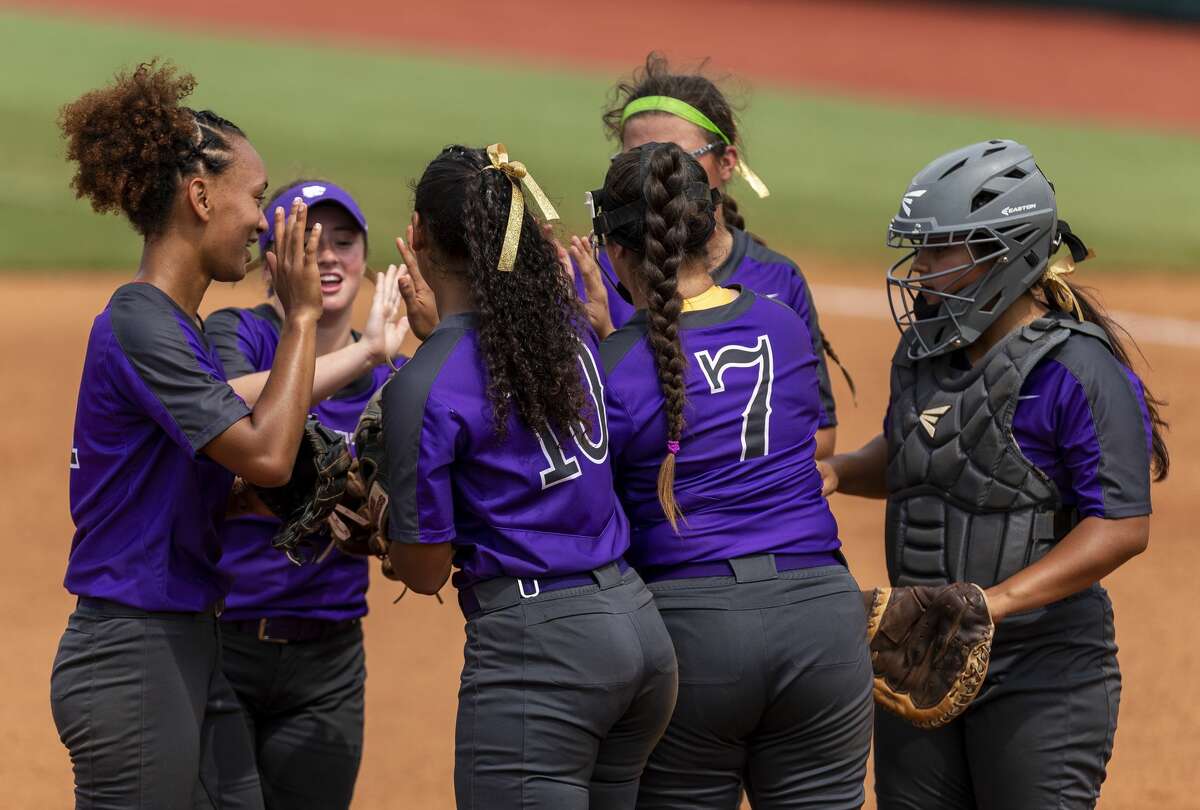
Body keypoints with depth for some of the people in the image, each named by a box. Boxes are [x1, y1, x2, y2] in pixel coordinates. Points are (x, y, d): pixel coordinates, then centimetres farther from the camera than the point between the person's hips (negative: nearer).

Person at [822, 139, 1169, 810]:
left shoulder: (1079, 369, -16)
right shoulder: (924, 352, 8)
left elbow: (1124, 527, -20)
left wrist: (996, 602, -28)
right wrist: (835, 473, 3)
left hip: (1043, 672, -7)